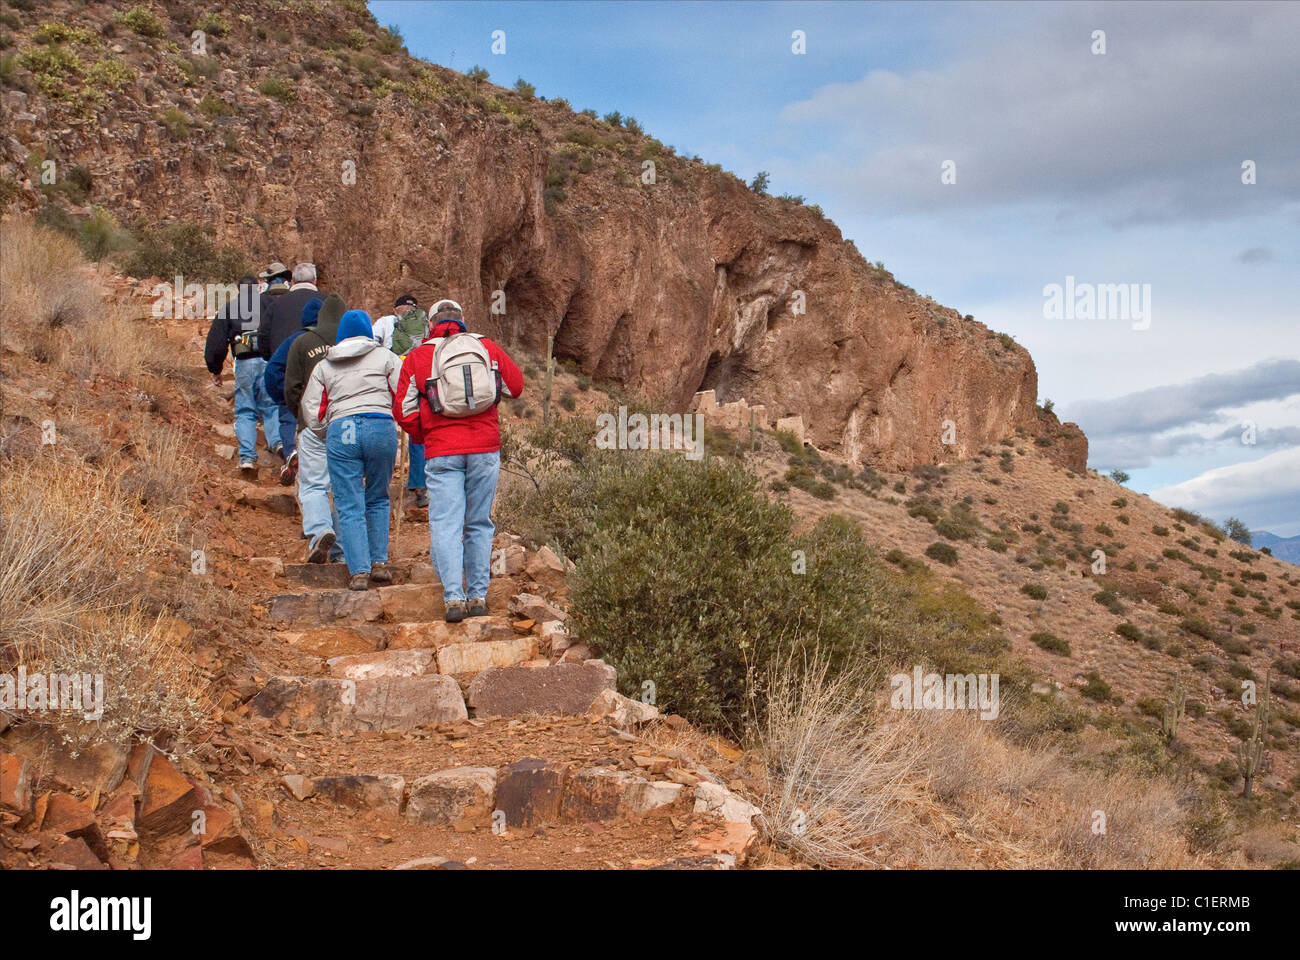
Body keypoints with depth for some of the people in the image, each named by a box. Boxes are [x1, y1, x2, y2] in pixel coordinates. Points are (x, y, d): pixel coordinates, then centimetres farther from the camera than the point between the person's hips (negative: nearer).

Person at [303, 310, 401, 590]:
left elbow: (311, 410, 13)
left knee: (349, 507, 1)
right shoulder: (386, 357, 12)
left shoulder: (323, 366, 18)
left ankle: (359, 571, -7)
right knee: (378, 500, 16)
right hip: (380, 427, 0)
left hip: (340, 431, 0)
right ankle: (379, 563, 11)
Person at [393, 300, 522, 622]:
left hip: (442, 451, -2)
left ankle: (454, 598, -14)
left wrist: (422, 436, 20)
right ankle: (478, 596, 11)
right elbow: (515, 385, 15)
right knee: (479, 524, 11)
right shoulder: (487, 347, 7)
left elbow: (404, 410, 3)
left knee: (446, 524, -2)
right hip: (485, 448, 2)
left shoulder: (417, 357, 3)